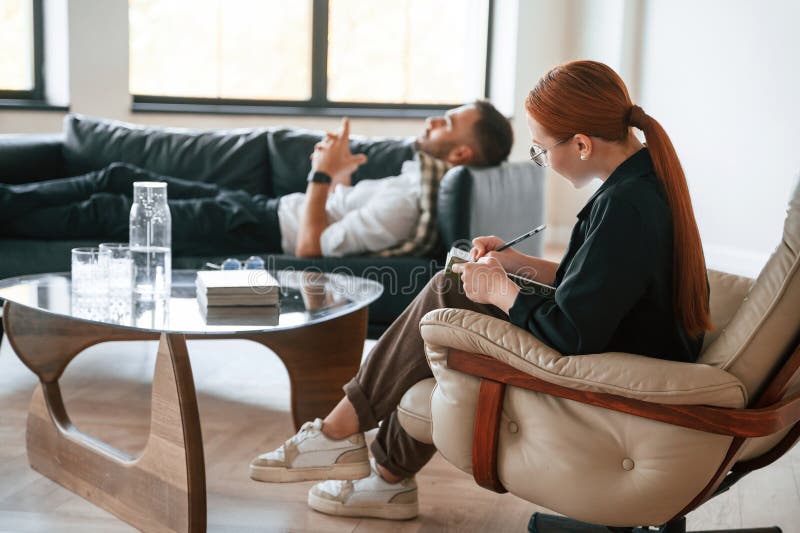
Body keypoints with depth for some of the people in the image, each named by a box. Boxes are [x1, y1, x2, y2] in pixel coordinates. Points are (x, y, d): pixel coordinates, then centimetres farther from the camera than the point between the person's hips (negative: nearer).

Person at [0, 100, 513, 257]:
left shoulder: (408, 203, -25)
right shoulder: (420, 173, 4)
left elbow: (311, 246, -25)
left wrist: (324, 174, -18)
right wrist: (339, 174, -1)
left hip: (259, 231, -9)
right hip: (262, 205, 9)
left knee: (108, 212, 0)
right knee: (120, 177, 10)